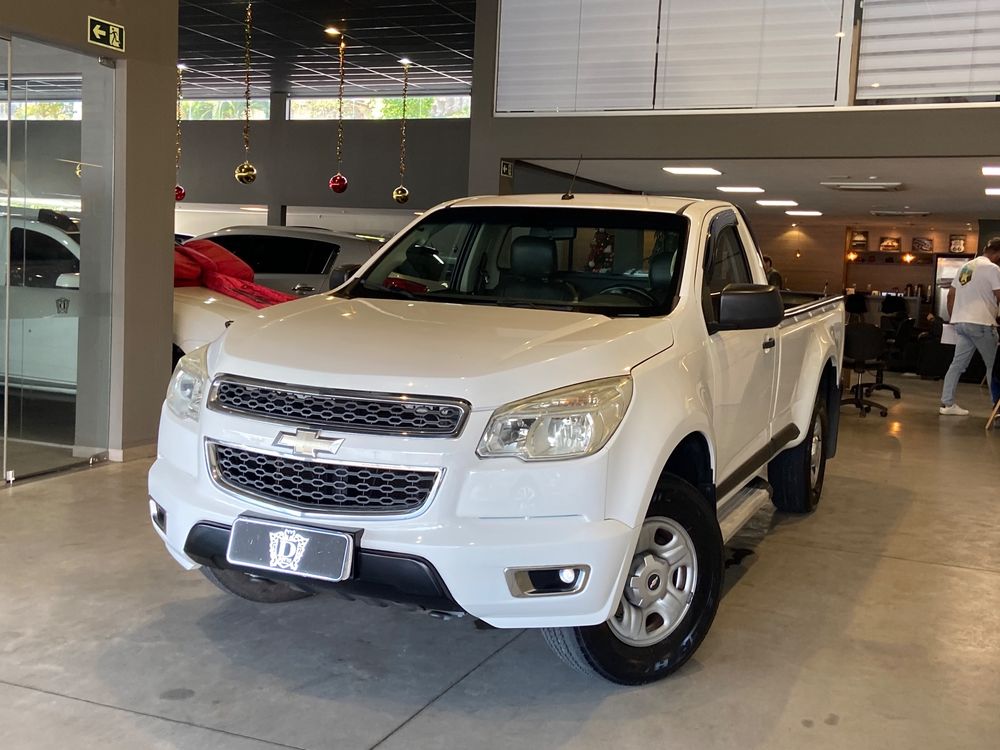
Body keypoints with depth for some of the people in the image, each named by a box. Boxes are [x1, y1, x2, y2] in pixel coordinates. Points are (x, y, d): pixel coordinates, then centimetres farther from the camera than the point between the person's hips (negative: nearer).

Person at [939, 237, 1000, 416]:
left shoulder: (965, 267, 15)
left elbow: (950, 295, 18)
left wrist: (952, 318, 24)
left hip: (961, 322, 8)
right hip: (981, 323, -7)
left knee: (958, 363, 9)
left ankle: (947, 404, 8)